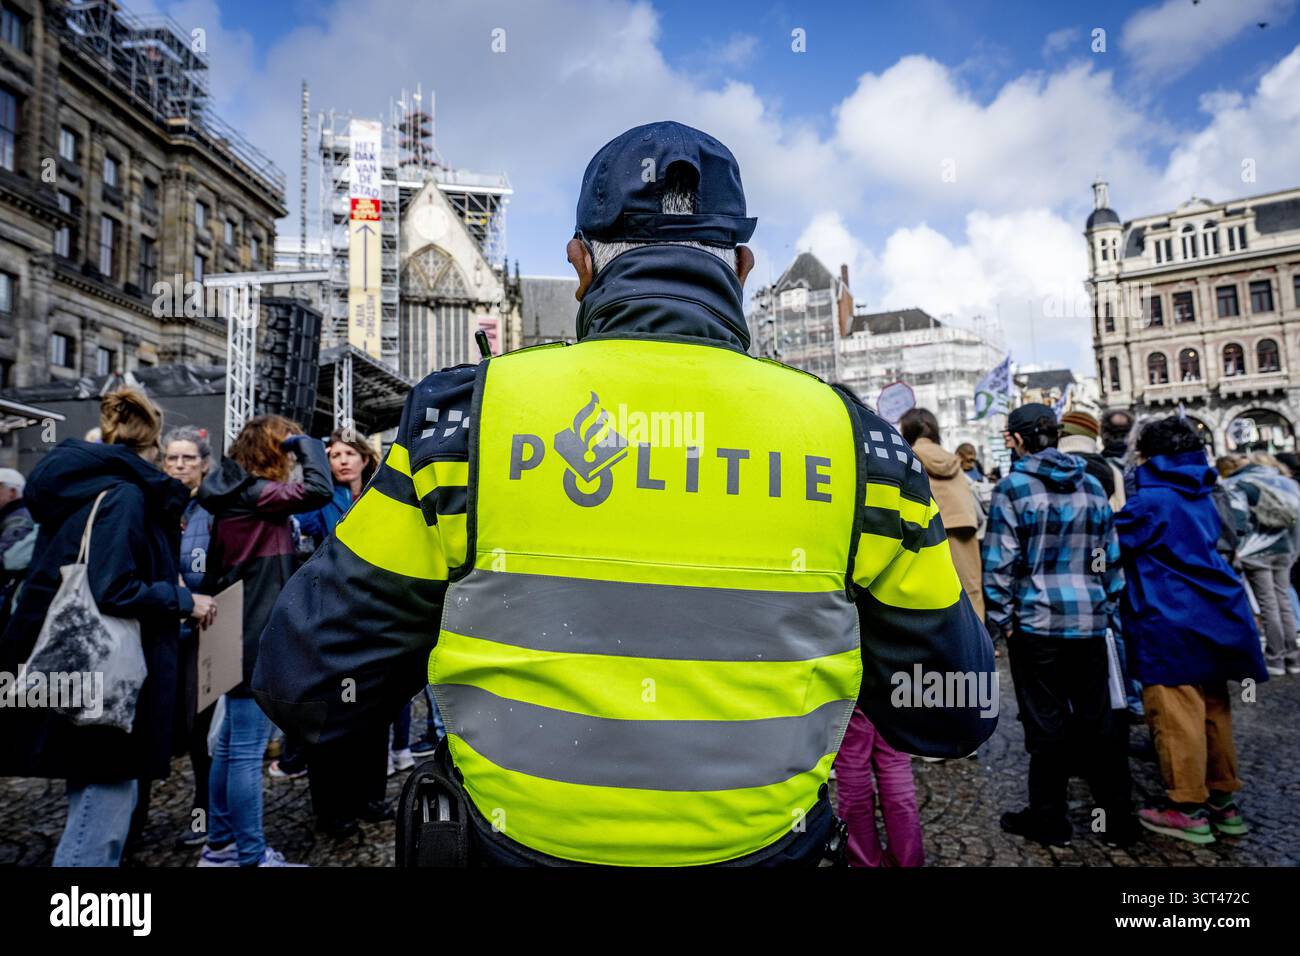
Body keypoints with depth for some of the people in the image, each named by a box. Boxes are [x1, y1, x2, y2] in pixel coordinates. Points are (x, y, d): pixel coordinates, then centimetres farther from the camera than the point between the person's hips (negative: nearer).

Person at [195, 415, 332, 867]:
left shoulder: (234, 495, 15)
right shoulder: (253, 494, -15)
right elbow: (319, 490, -29)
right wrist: (305, 441, -12)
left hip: (243, 635, 10)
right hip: (257, 638, -10)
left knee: (230, 744, 17)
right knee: (247, 752, -3)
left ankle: (221, 845, 29)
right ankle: (251, 857, 5)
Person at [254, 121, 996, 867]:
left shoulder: (465, 418, -15)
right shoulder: (853, 440, -11)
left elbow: (306, 680, -7)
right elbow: (953, 718, -1)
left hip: (515, 845, 0)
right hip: (764, 848, 2)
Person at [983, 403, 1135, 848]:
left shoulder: (1013, 487, -8)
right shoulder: (1091, 485, 9)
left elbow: (1000, 562, -11)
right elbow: (1111, 556, 12)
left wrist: (1001, 618, -2)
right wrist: (1106, 607, 19)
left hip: (1037, 622, -5)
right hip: (1090, 621, 5)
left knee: (1046, 723, 5)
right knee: (1097, 720, 14)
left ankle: (1048, 818, 16)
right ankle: (1117, 815, 23)